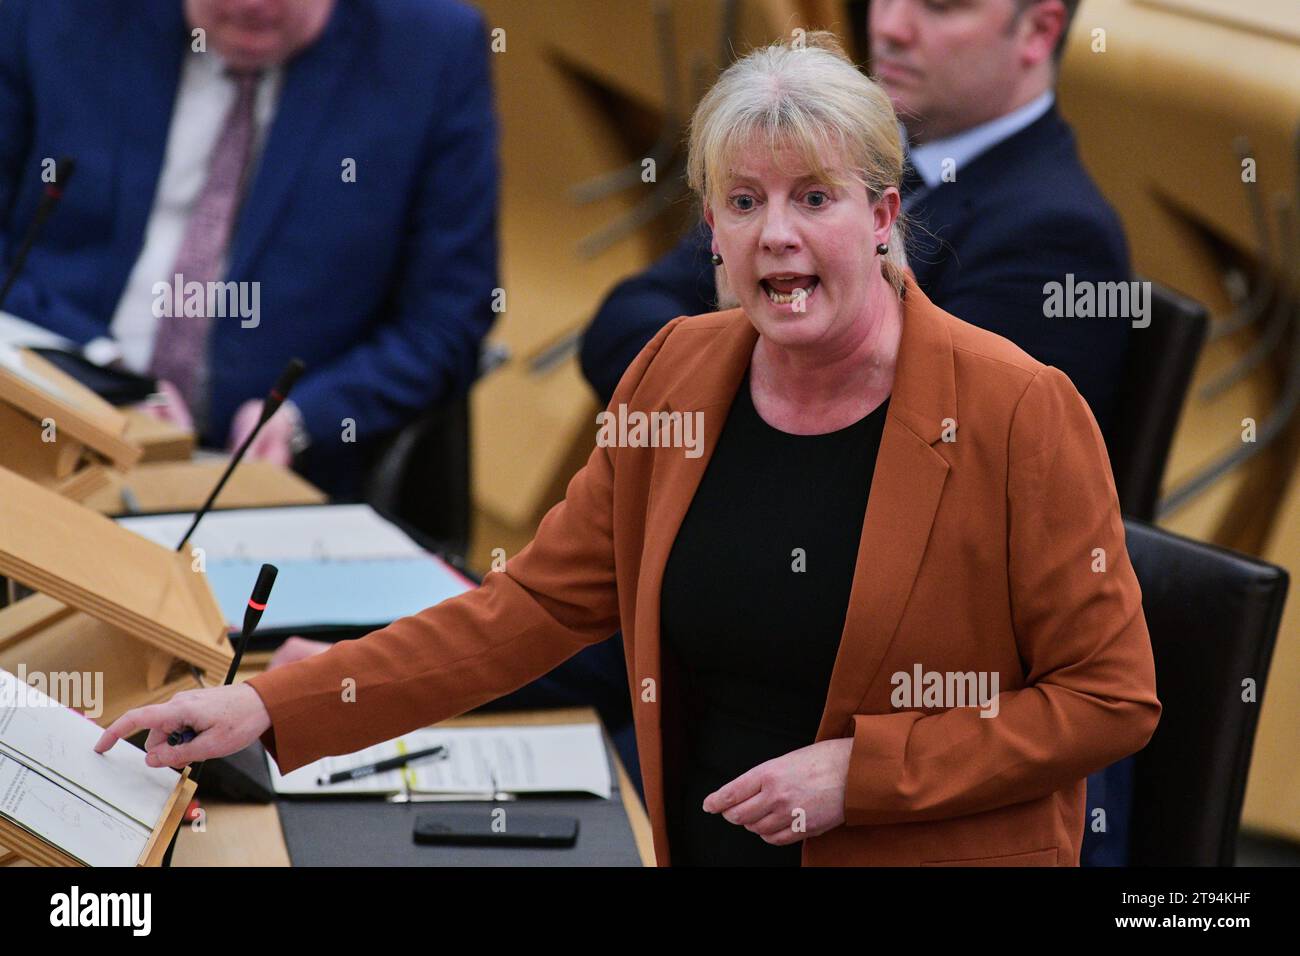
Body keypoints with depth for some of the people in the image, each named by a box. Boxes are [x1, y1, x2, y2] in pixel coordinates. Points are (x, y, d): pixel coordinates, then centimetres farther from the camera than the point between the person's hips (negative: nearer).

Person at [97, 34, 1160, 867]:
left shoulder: (1018, 412, -15)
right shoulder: (676, 377, 1)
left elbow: (1110, 697, -11)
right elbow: (536, 602, 5)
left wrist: (859, 770, -19)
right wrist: (272, 708, -2)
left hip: (936, 854, -5)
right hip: (703, 847, 5)